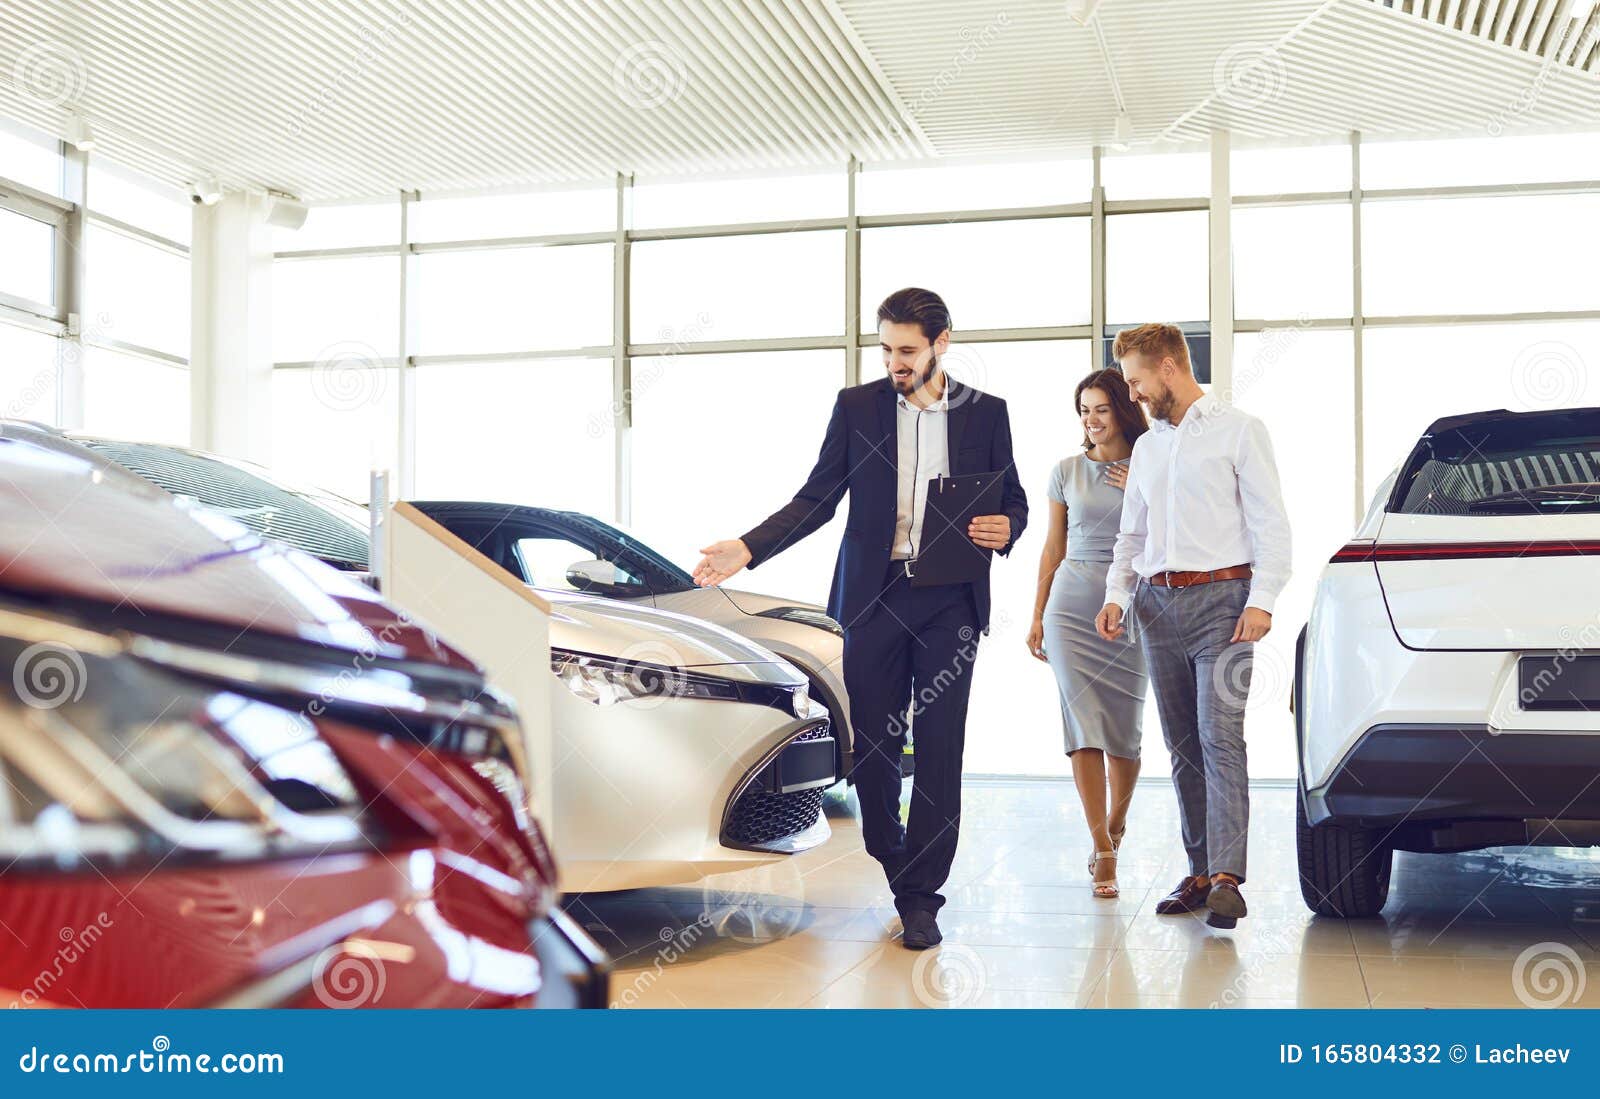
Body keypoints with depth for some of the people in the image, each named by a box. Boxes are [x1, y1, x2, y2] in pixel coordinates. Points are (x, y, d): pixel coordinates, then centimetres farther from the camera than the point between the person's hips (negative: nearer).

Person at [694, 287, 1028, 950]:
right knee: (871, 746, 5)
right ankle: (893, 865, 26)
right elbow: (816, 499, 6)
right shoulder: (857, 406, 7)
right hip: (874, 597, 1)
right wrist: (748, 549, -7)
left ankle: (920, 896, 5)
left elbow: (1013, 500, 14)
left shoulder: (986, 413, 7)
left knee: (939, 749, -2)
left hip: (950, 602, -1)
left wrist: (1006, 530, -10)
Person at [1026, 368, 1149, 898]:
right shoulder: (1067, 471, 9)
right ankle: (1104, 850, -7)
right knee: (1084, 723, -9)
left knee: (1124, 727, 3)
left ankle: (1116, 823, 29)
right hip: (1072, 607, 1)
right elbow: (1053, 547, 13)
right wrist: (1037, 615, 10)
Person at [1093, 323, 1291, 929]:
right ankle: (1199, 872, 10)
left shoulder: (1239, 430, 3)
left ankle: (1226, 877, -18)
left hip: (1220, 599, -6)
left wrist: (1261, 601, -13)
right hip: (1157, 605, 6)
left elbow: (1270, 522, -3)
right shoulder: (1145, 447, 21)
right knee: (1182, 744, 5)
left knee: (1220, 736, -15)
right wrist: (1117, 594, 5)